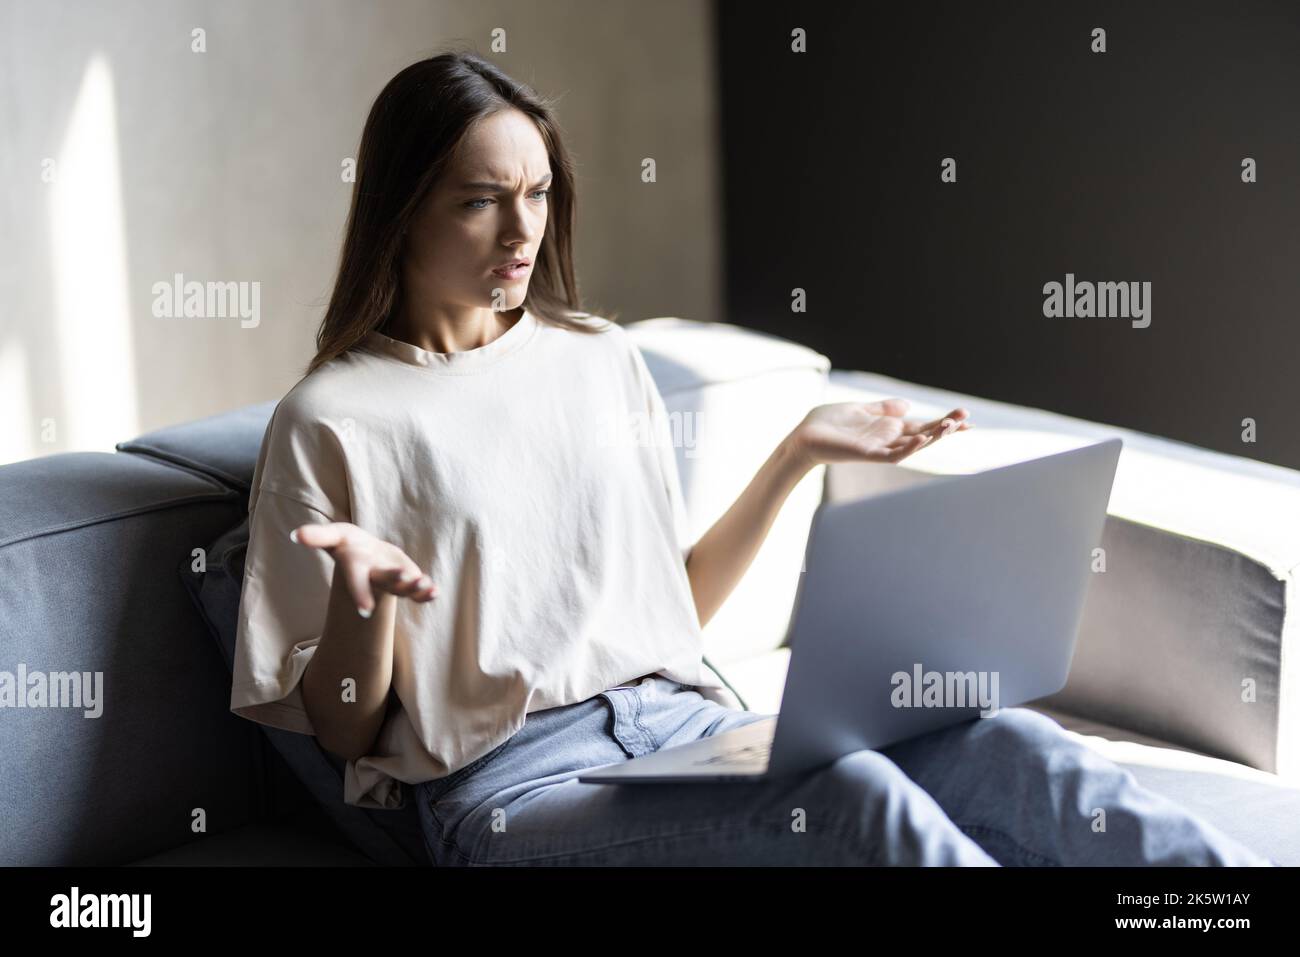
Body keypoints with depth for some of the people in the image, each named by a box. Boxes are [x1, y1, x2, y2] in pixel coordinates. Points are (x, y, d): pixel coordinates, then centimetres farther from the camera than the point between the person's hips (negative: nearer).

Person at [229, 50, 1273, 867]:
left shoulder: (601, 360, 16)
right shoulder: (329, 423, 1)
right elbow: (344, 730, 3)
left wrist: (799, 453, 12)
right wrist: (361, 591, -18)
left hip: (686, 728, 5)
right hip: (514, 783, -5)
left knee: (1006, 745, -23)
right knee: (852, 795, -33)